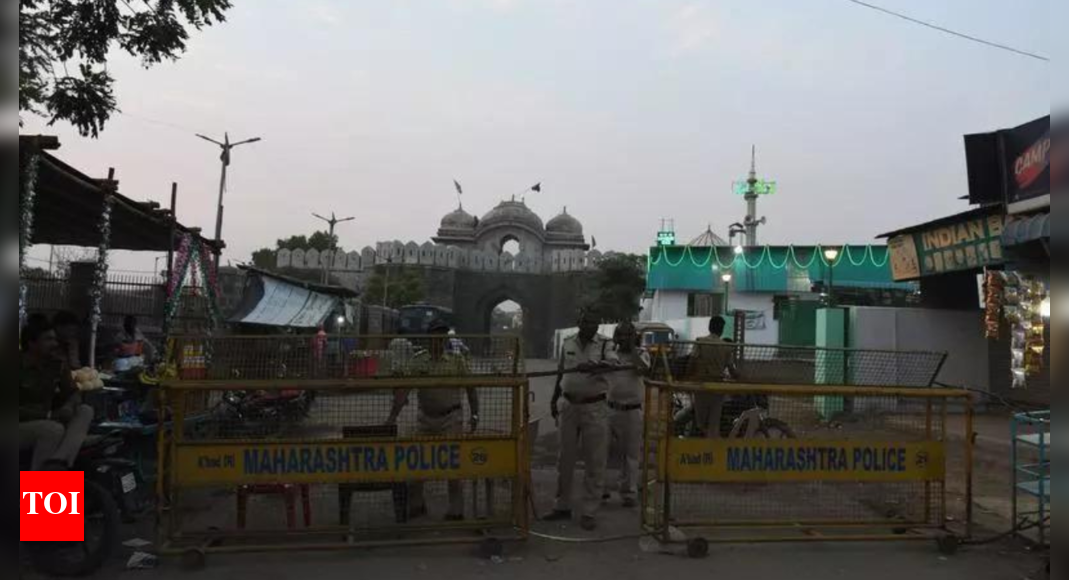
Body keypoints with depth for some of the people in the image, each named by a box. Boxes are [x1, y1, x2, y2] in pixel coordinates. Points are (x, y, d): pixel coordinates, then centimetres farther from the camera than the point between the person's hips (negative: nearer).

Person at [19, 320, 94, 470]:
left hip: (46, 422, 7)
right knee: (54, 429, -34)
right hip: (23, 426, -7)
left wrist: (69, 406, -18)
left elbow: (73, 393, 6)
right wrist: (49, 415, -26)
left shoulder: (58, 365, 2)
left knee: (85, 411, -17)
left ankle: (58, 462, -40)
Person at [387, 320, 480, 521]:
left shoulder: (458, 360, -4)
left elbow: (471, 389, 0)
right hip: (426, 418, 3)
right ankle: (416, 505, 26)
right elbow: (404, 389, -6)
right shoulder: (417, 361, -1)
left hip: (451, 418, -3)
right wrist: (393, 416, -11)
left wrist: (475, 415, -4)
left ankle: (456, 510, 10)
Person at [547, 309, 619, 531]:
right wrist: (554, 399, 17)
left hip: (595, 407, -3)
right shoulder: (568, 344, 8)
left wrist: (593, 366, -41)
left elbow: (612, 363, -23)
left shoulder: (604, 344, -3)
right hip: (570, 406, 4)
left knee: (595, 462, 0)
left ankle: (588, 513, 10)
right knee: (565, 459, 12)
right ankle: (563, 506, 25)